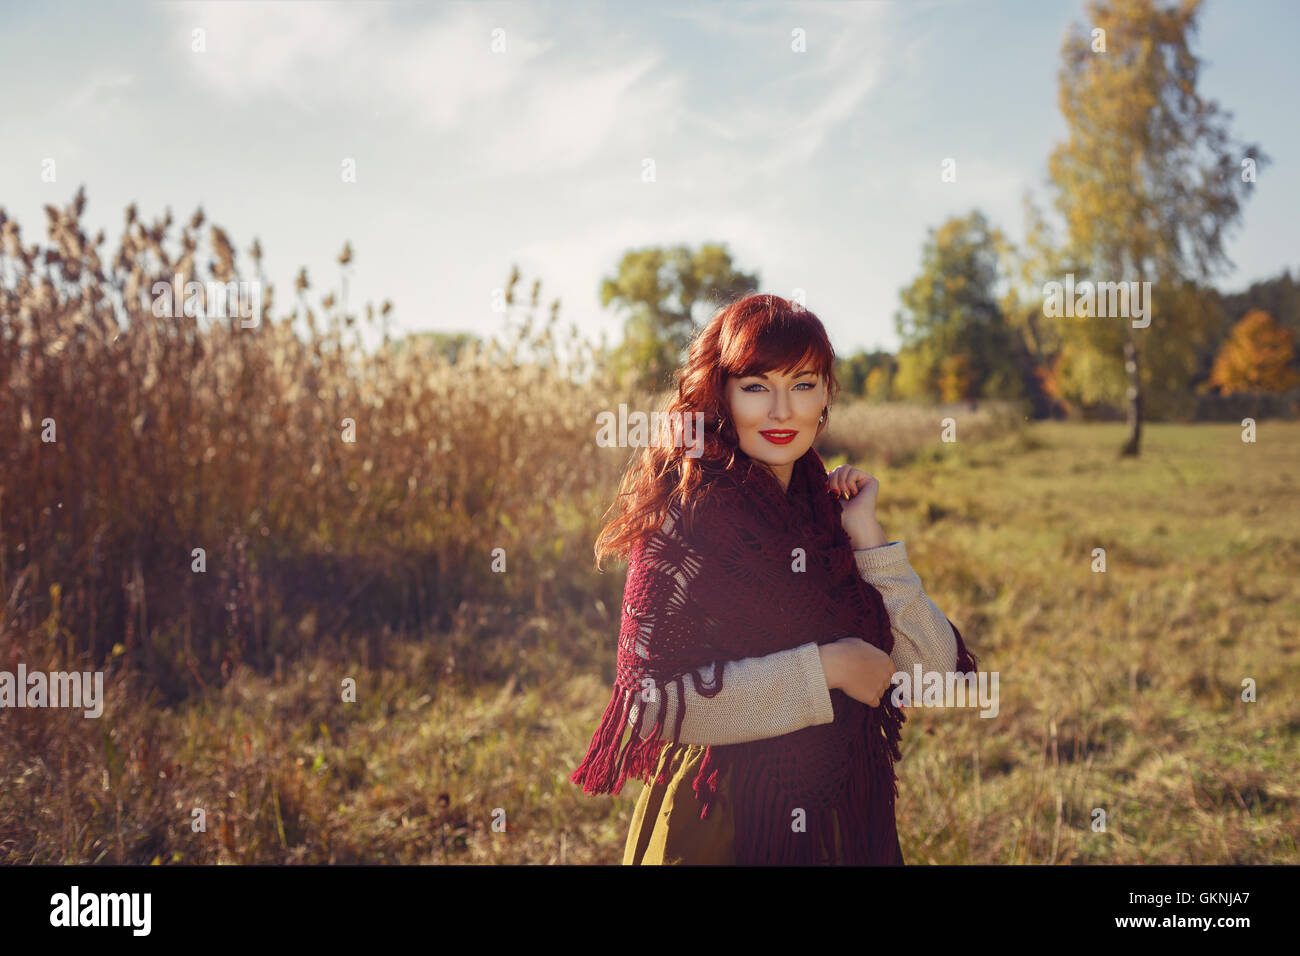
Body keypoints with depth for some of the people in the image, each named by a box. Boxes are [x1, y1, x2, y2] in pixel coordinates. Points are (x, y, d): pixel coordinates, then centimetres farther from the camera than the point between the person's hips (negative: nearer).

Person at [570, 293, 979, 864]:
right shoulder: (689, 512, -13)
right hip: (716, 828, -5)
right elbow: (650, 703, -22)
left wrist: (867, 536, -11)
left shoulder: (832, 511, 3)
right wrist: (824, 668, -19)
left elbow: (934, 669, -2)